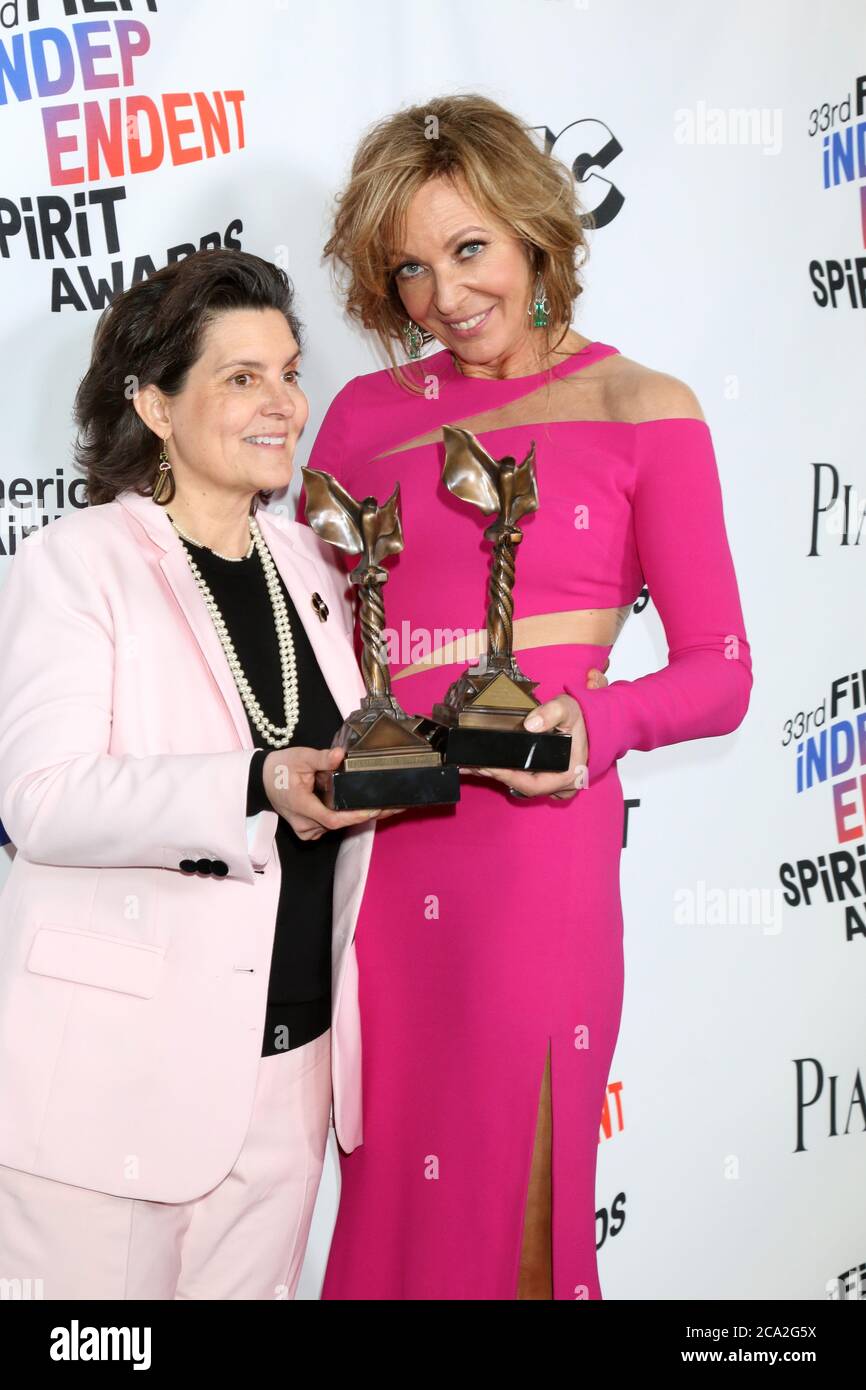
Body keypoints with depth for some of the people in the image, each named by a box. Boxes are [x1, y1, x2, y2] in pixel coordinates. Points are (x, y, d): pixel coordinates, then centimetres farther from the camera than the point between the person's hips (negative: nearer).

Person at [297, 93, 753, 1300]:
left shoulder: (643, 411, 1)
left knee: (512, 1188, 7)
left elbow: (720, 673, -1)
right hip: (371, 847, 3)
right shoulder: (364, 413, 10)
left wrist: (599, 722, -20)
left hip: (535, 847, -3)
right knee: (387, 1185, 12)